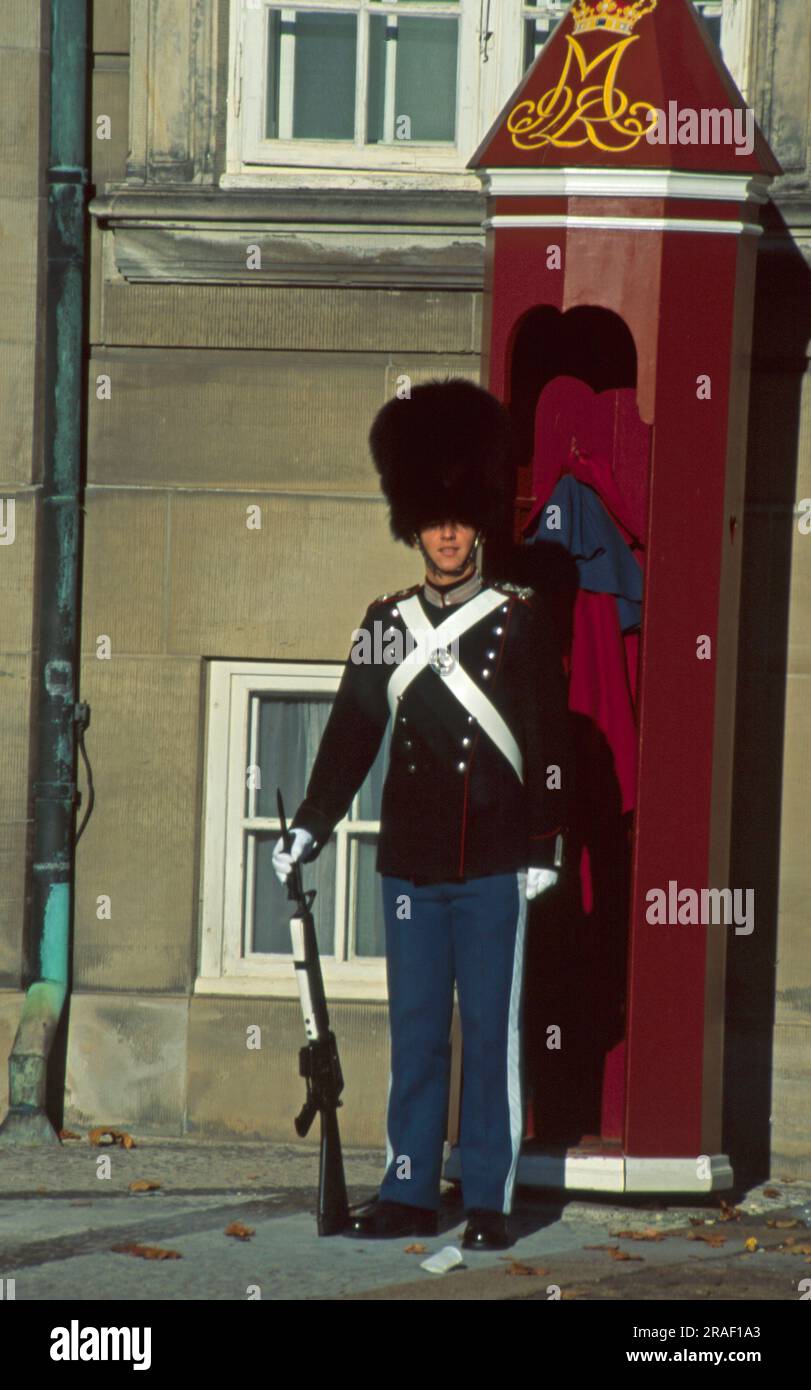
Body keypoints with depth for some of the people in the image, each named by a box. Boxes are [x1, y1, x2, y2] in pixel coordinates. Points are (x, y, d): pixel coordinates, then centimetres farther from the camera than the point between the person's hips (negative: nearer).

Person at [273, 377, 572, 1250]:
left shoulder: (521, 622, -1)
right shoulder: (386, 625, 8)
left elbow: (550, 742, -1)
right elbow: (351, 730, 13)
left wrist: (544, 845, -6)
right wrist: (310, 827, 9)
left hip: (494, 866, -3)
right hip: (410, 862, 3)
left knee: (490, 1030, 0)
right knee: (415, 1030, 7)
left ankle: (490, 1201, 5)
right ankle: (409, 1194, 12)